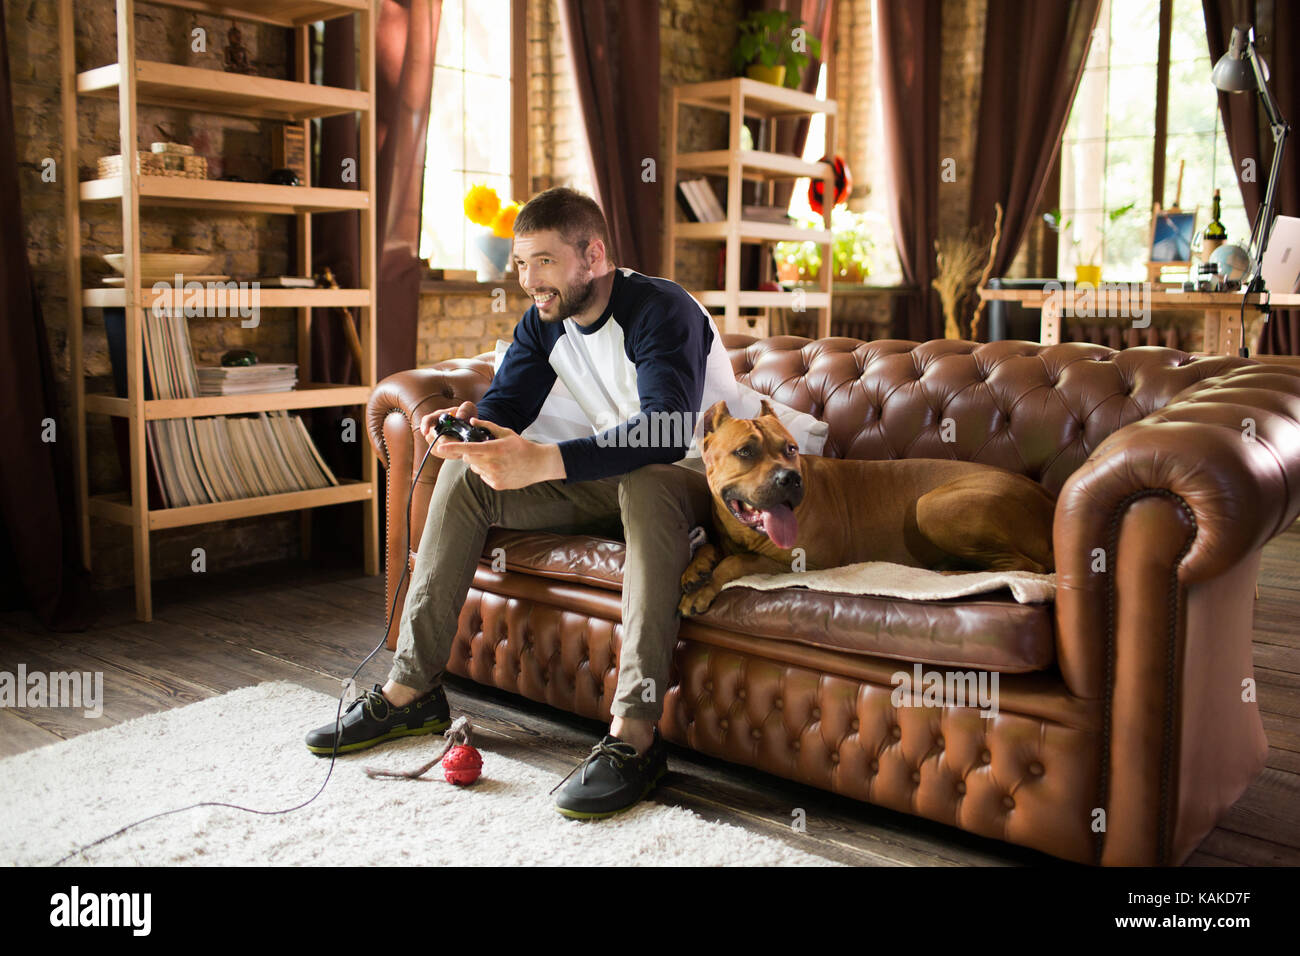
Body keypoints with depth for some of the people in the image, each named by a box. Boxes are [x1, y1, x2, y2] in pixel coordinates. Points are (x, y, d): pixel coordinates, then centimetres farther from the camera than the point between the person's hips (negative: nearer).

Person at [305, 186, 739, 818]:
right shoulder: (543, 323, 3)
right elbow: (504, 407, 0)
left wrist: (543, 461, -47)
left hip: (699, 473, -7)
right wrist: (466, 422, -26)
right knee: (465, 471, -7)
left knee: (645, 483, -42)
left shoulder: (662, 311, -22)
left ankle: (635, 733, -41)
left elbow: (664, 432, -36)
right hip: (611, 477, 7)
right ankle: (411, 690, -6)